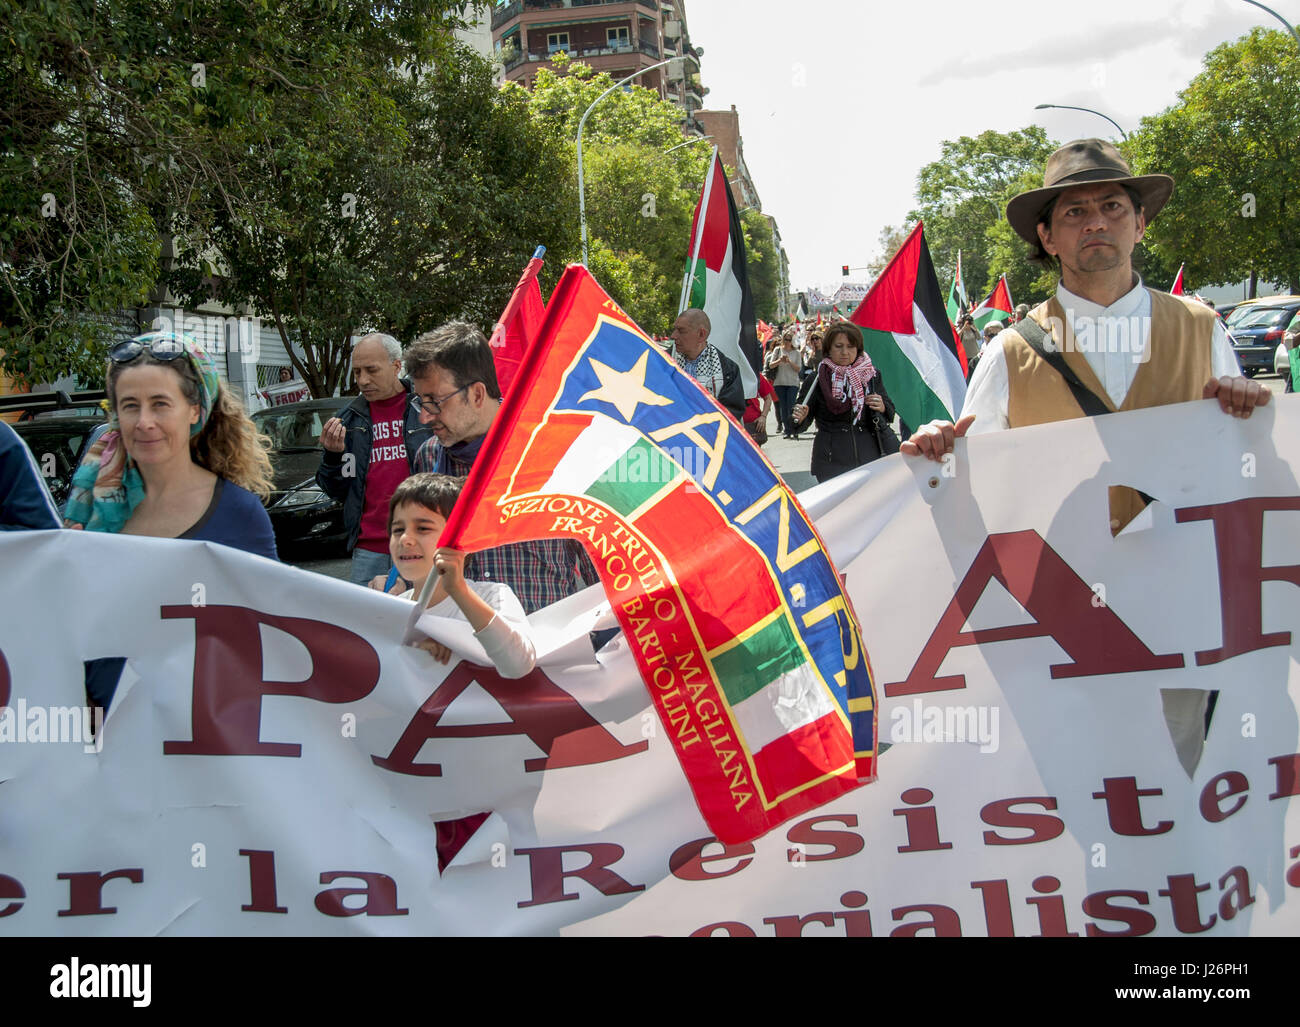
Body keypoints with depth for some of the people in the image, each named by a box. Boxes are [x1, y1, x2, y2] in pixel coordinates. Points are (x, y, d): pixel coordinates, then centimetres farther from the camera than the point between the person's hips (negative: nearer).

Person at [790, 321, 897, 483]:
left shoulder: (872, 374, 7)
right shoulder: (817, 379, 0)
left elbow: (890, 411, 15)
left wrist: (883, 408, -7)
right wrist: (801, 418, -19)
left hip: (868, 455, 2)